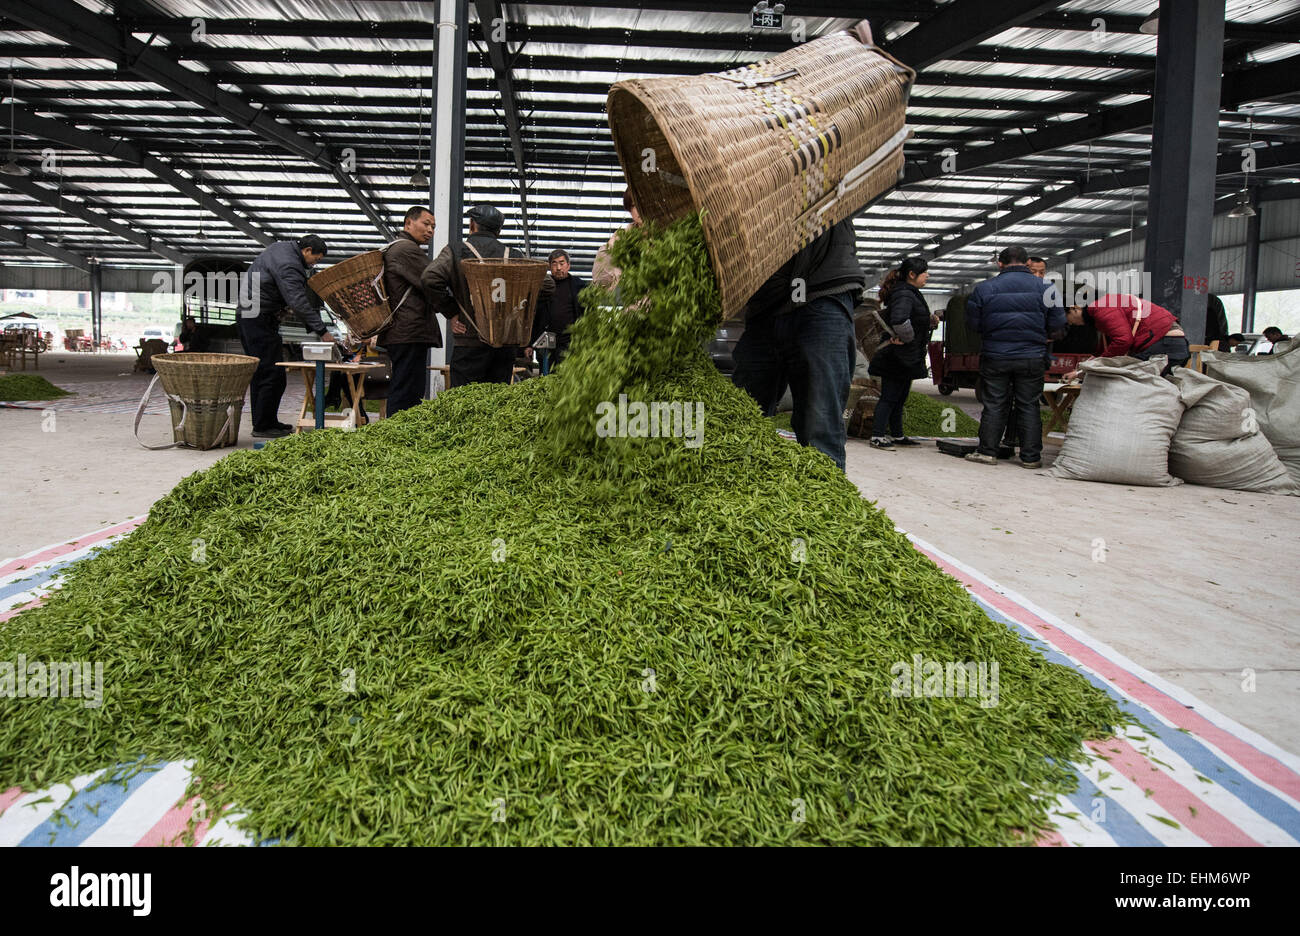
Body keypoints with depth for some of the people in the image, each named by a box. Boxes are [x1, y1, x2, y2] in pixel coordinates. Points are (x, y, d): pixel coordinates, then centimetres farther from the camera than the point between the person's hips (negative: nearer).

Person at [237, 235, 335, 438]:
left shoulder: (281, 247, 14)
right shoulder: (288, 265, -18)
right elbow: (299, 303, -26)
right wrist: (322, 331, -27)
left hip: (247, 314, 11)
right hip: (260, 320, -11)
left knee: (259, 372, 15)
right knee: (273, 374, -9)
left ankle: (262, 422, 22)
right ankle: (263, 426, -5)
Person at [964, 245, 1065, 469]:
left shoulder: (984, 289, -3)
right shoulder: (1046, 288, -1)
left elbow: (972, 324, 2)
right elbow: (1058, 328, 0)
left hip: (995, 356, 0)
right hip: (1032, 357, 0)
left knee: (994, 405, 8)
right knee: (1029, 406, 7)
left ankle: (987, 451, 10)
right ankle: (1030, 456, 10)